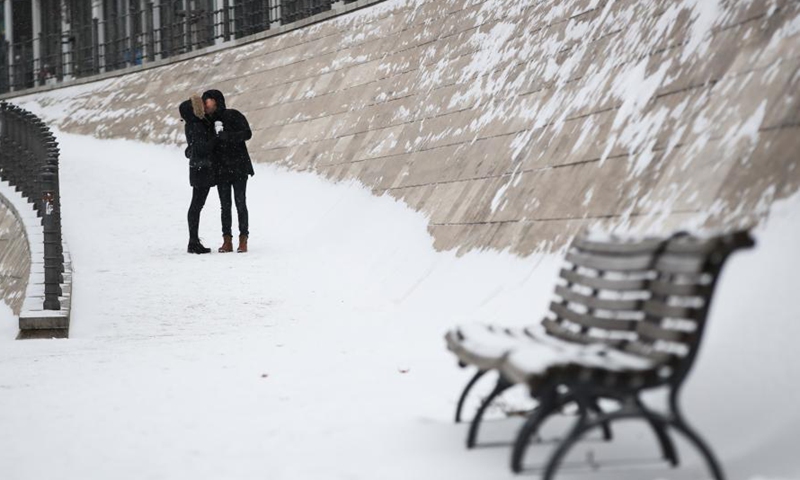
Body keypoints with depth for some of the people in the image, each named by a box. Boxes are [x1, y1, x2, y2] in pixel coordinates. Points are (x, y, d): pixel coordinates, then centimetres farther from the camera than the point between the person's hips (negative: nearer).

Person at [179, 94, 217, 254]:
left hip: (205, 169, 9)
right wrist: (217, 138, -15)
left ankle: (194, 241, 16)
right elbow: (202, 148, -22)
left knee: (197, 205, 11)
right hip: (200, 169, -9)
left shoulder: (201, 123, 11)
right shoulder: (193, 127, -16)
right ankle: (193, 242, -1)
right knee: (197, 205, -5)